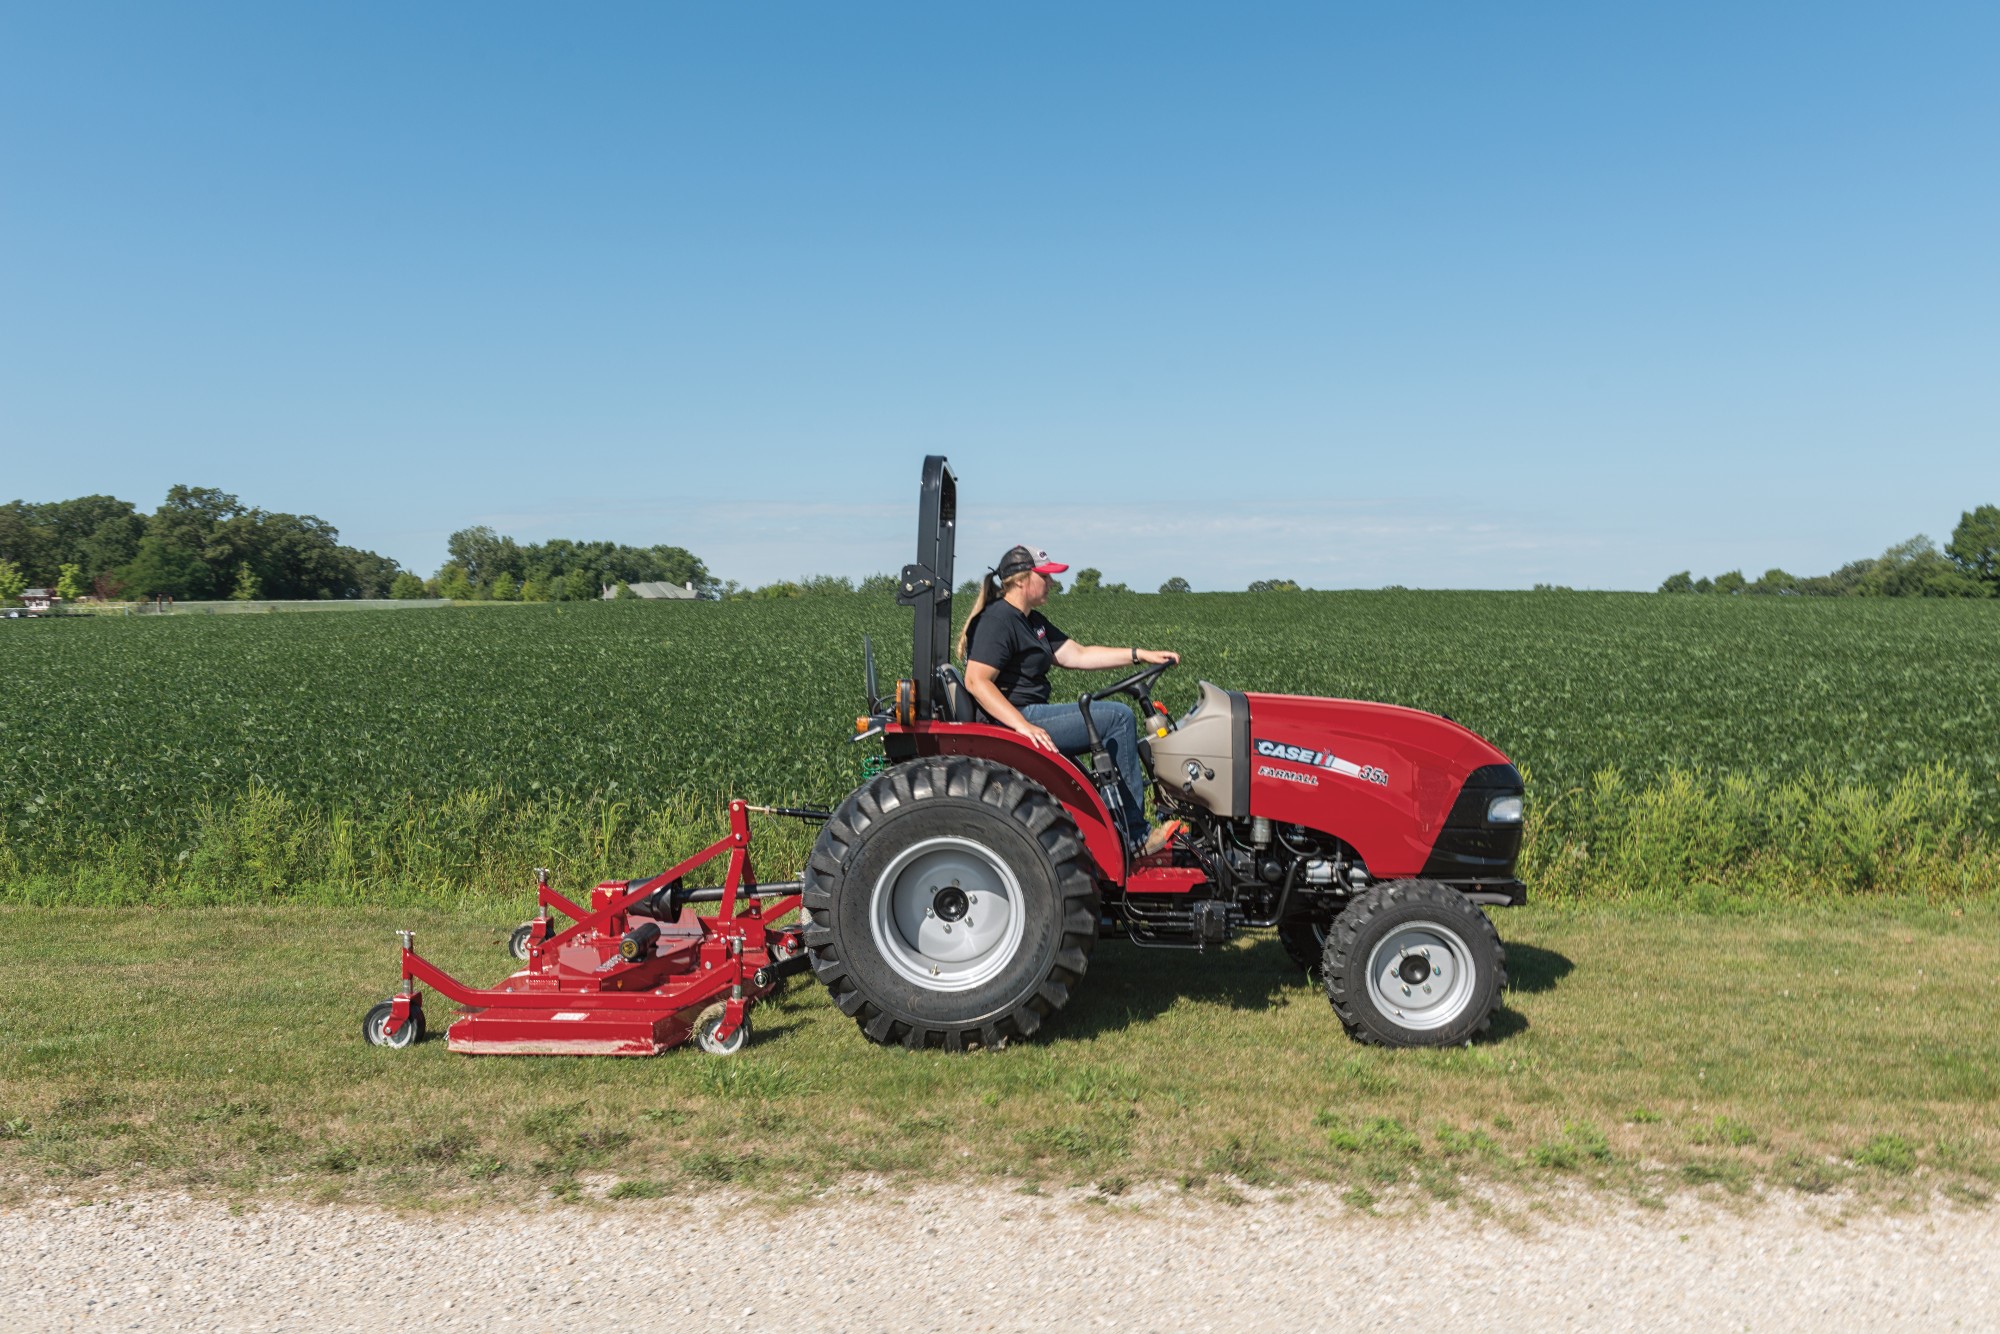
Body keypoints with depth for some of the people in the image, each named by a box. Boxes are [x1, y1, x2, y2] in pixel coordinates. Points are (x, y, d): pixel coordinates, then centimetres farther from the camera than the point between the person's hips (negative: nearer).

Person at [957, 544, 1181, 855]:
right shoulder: (997, 620, -14)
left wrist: (1139, 655, 6)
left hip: (1030, 717, 11)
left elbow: (1076, 655, 15)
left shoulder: (1032, 621, 19)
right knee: (1118, 717, -11)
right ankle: (1135, 837, -6)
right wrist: (1024, 726, -33)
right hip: (1012, 723, -11)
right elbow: (976, 682, -24)